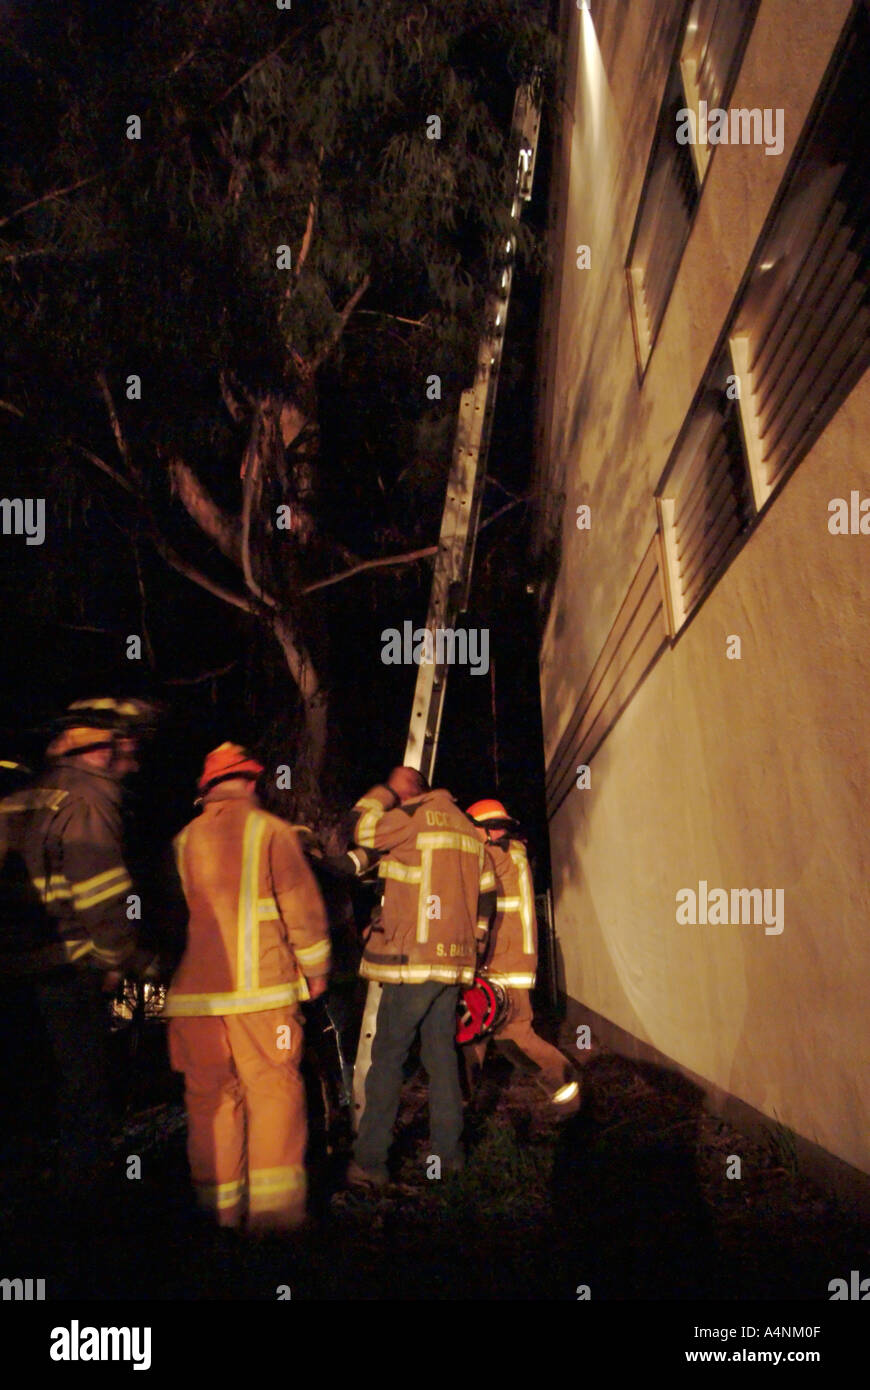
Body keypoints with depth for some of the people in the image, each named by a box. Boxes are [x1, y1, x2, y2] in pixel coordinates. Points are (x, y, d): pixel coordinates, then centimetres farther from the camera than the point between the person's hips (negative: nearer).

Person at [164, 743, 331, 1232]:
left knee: (210, 1099, 10)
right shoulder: (272, 831, -1)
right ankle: (274, 1210, 1)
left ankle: (218, 1208, 16)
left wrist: (164, 973, 29)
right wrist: (316, 968, 8)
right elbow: (302, 907, -3)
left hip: (195, 992, 4)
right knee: (274, 1091, 2)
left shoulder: (183, 841, 10)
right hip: (261, 989, -3)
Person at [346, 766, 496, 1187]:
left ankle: (369, 1162, 1)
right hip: (454, 963, 7)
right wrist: (473, 958, 21)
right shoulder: (467, 829, 15)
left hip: (411, 961, -7)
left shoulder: (416, 815, -7)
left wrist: (387, 789, 7)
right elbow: (487, 896, 16)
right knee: (442, 1054, 13)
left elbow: (361, 828, -5)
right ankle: (447, 1153, 17)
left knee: (387, 1057, -2)